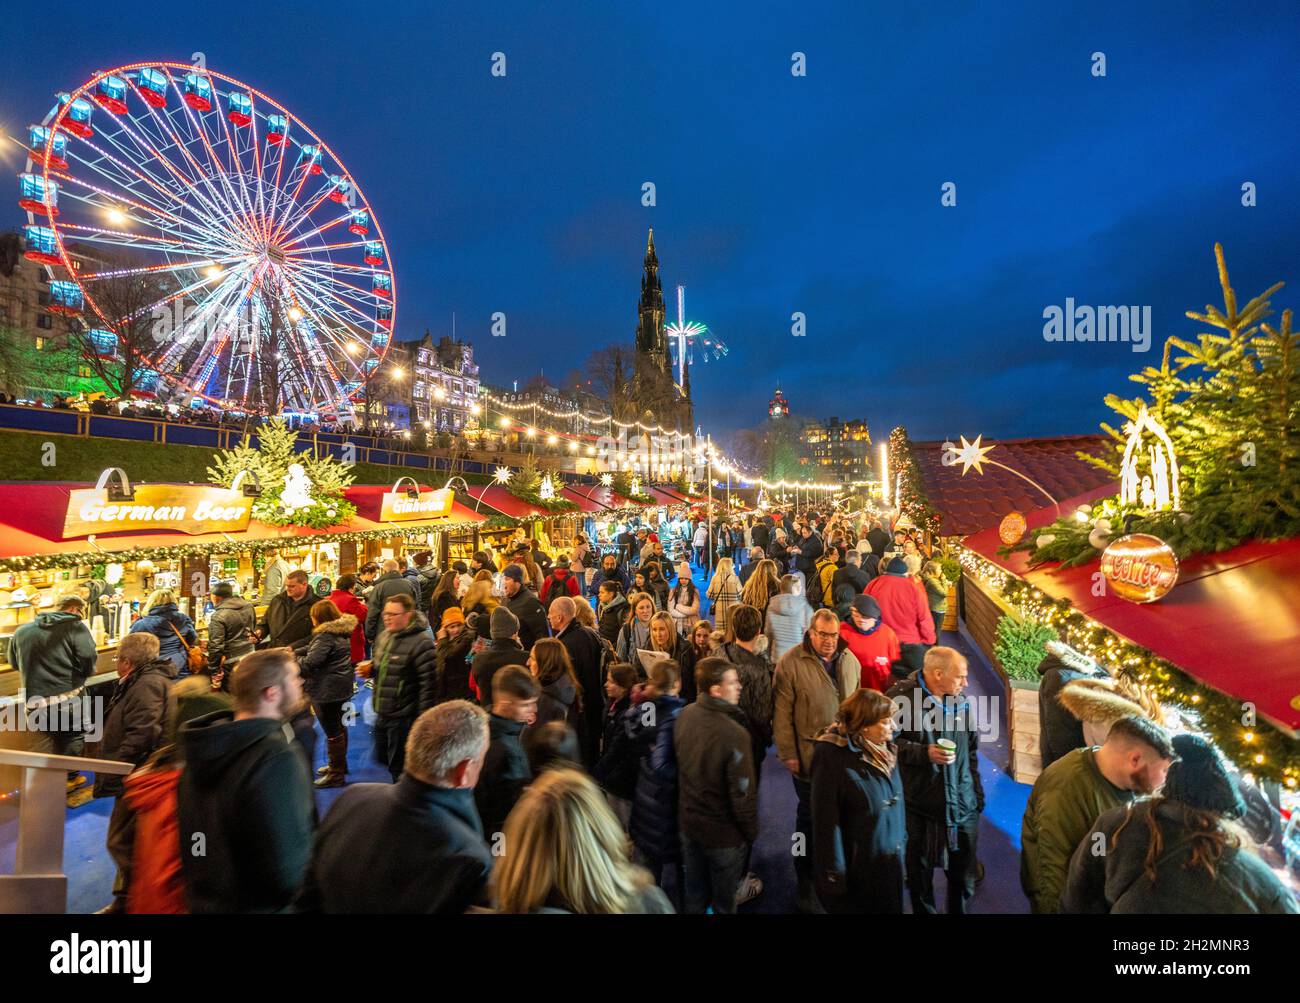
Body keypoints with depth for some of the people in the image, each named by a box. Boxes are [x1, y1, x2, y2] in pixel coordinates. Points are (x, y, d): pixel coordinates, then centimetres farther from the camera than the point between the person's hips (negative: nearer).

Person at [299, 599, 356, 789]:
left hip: (327, 690, -10)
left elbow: (311, 662, -27)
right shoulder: (342, 631, 6)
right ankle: (340, 764, 38)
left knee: (332, 731, 1)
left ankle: (336, 774, 13)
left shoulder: (326, 635, -22)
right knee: (339, 726, 22)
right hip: (341, 686, 10)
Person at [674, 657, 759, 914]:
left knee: (695, 895, 26)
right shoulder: (735, 734, -32)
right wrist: (752, 832, -6)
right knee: (724, 902, 21)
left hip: (689, 823, 5)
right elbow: (742, 793, -23)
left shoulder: (684, 715, -12)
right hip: (723, 834, -5)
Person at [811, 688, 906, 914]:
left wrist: (902, 841, 13)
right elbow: (827, 819, -21)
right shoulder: (832, 756, -25)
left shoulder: (885, 748, -3)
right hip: (856, 869, -6)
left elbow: (895, 800, 9)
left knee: (891, 908, 22)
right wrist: (834, 874, -16)